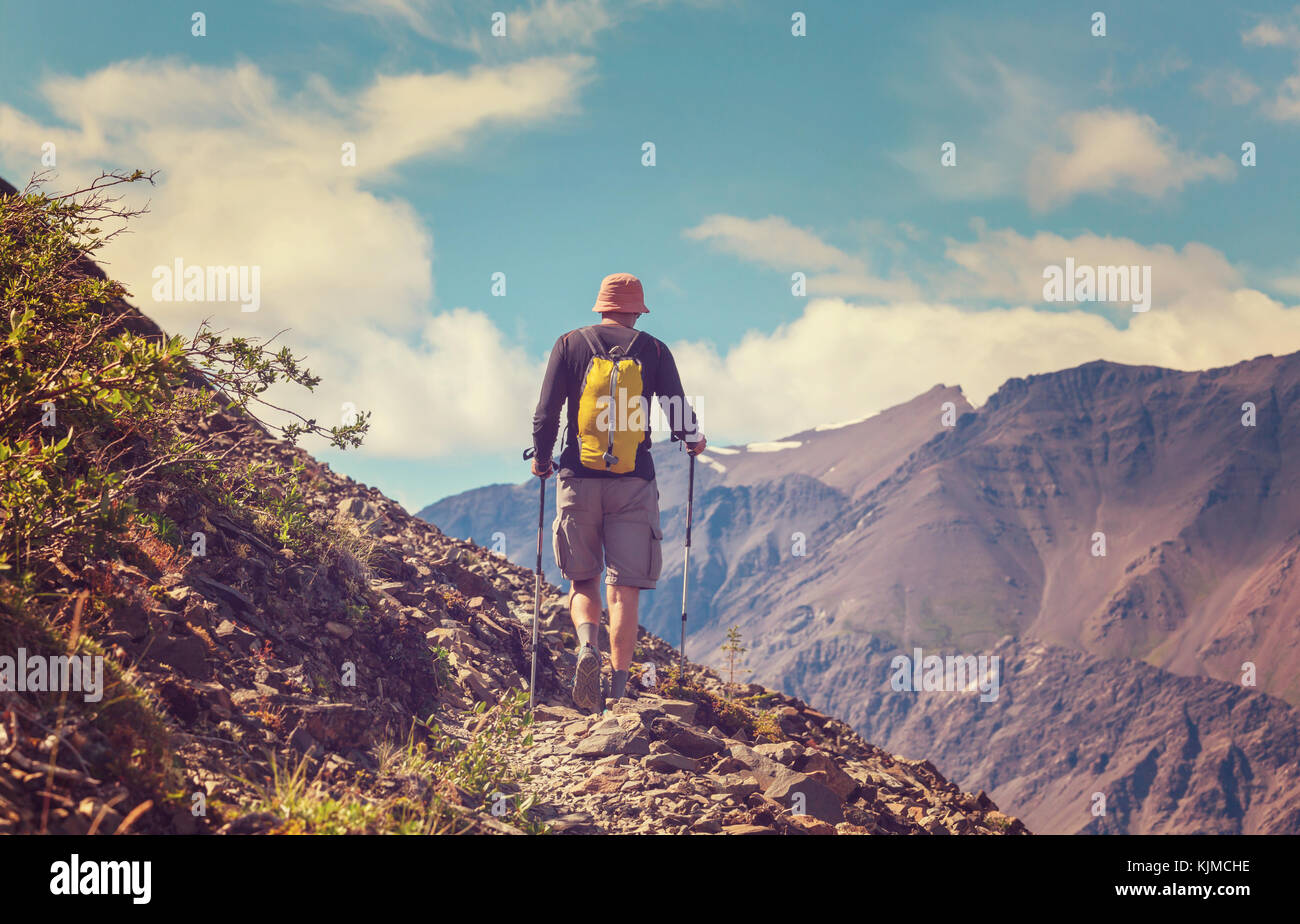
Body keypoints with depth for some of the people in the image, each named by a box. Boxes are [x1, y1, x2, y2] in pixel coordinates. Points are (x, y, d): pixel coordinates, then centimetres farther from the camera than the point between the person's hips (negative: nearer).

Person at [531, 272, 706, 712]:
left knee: (583, 581, 11)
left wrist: (541, 460, 16)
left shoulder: (570, 345, 5)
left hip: (579, 479, 0)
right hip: (634, 483, 0)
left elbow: (546, 412, 0)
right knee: (625, 588, 2)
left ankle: (587, 645, -17)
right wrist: (693, 441, 25)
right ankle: (619, 688, -4)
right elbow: (679, 412, 3)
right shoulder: (653, 351, 5)